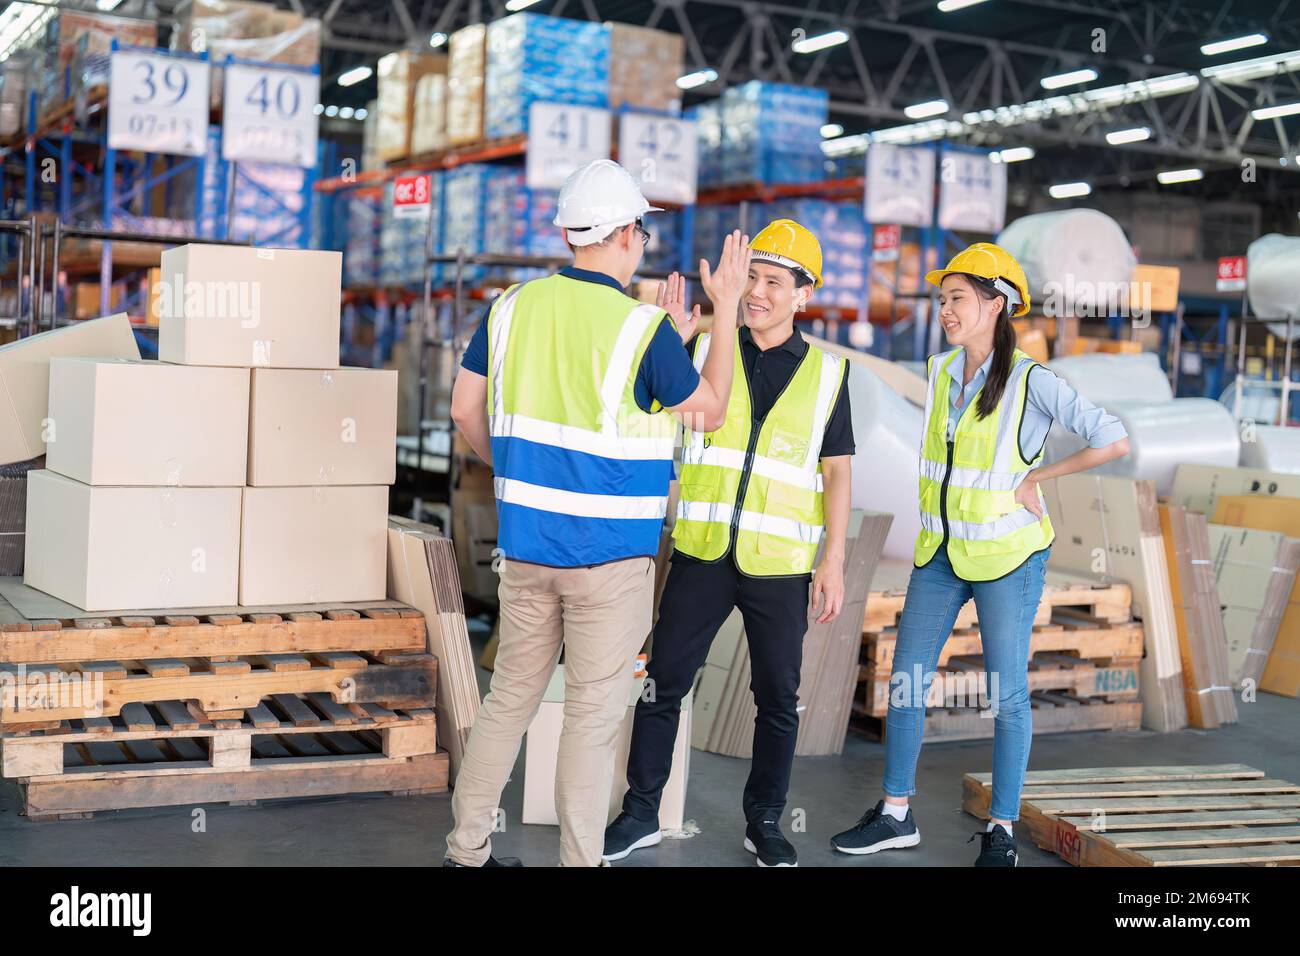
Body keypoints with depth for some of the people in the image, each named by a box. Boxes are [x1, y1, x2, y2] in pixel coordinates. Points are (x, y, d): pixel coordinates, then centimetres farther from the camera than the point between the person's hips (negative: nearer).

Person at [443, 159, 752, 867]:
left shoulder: (514, 307, 1)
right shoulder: (644, 329, -13)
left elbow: (465, 409, 8)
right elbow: (709, 410, 2)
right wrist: (727, 309, 8)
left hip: (526, 546, 5)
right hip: (610, 554, -5)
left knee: (509, 695, 16)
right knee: (593, 715, 5)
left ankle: (465, 849, 24)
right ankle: (578, 860, 12)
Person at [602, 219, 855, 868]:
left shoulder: (826, 372, 4)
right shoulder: (706, 347, 4)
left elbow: (836, 471, 4)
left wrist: (834, 562, -2)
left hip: (780, 563, 0)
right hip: (702, 550, 0)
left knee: (778, 697, 8)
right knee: (663, 682, 4)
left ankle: (764, 821, 24)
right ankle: (641, 813, 18)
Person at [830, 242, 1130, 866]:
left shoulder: (1030, 381, -13)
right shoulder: (940, 371, 7)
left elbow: (1114, 441, -17)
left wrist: (1035, 476, -11)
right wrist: (932, 530, 15)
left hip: (1006, 557, -6)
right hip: (939, 554, 6)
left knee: (1006, 694, 2)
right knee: (905, 680, 6)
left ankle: (1002, 831, 13)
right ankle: (896, 816, 18)